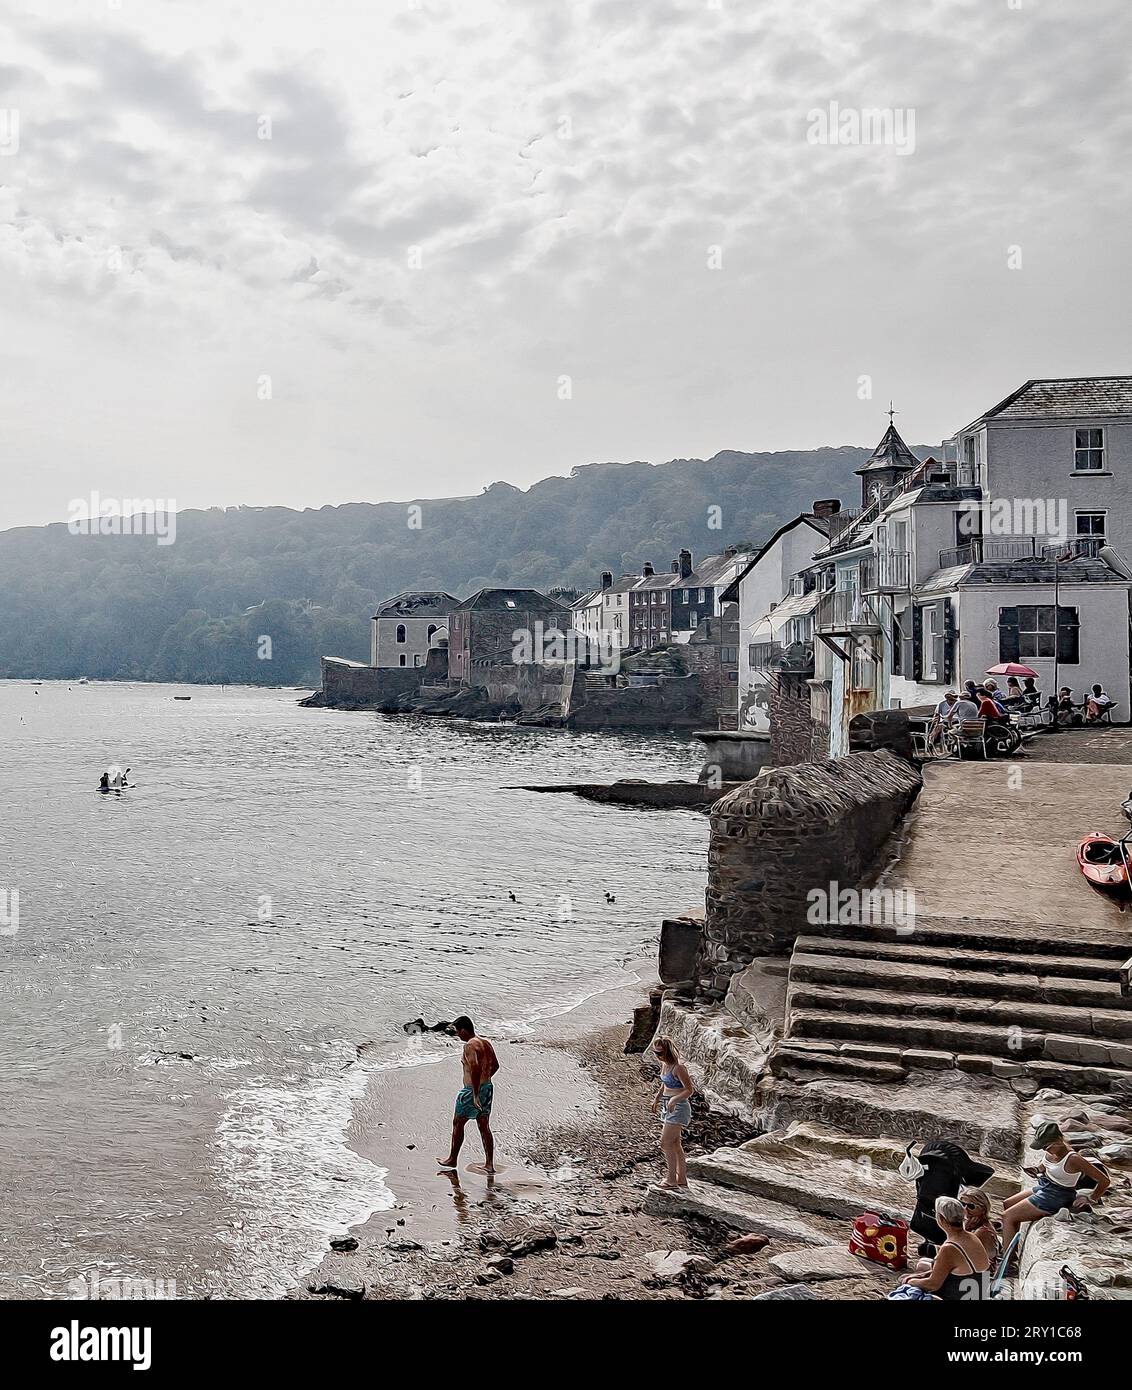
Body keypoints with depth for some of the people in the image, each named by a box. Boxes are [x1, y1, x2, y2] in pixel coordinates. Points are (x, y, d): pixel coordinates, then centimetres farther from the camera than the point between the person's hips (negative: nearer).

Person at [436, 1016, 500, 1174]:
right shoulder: (486, 1043, 7)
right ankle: (489, 1164, 13)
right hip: (488, 1088, 8)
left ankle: (452, 1159, 25)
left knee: (457, 1124, 12)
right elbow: (495, 1065, 18)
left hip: (472, 1091, -8)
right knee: (484, 1127, 13)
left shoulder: (470, 1046, -19)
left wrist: (475, 1094, -30)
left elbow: (475, 1068, -33)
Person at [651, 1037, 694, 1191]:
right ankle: (682, 1178, 21)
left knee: (666, 1143, -6)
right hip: (667, 1106, 9)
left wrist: (674, 1099, -31)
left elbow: (690, 1090, -20)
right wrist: (657, 1097, 14)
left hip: (678, 1107, -9)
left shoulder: (678, 1068, -21)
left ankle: (672, 1179, 3)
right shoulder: (664, 1064, 6)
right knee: (675, 1144, 14)